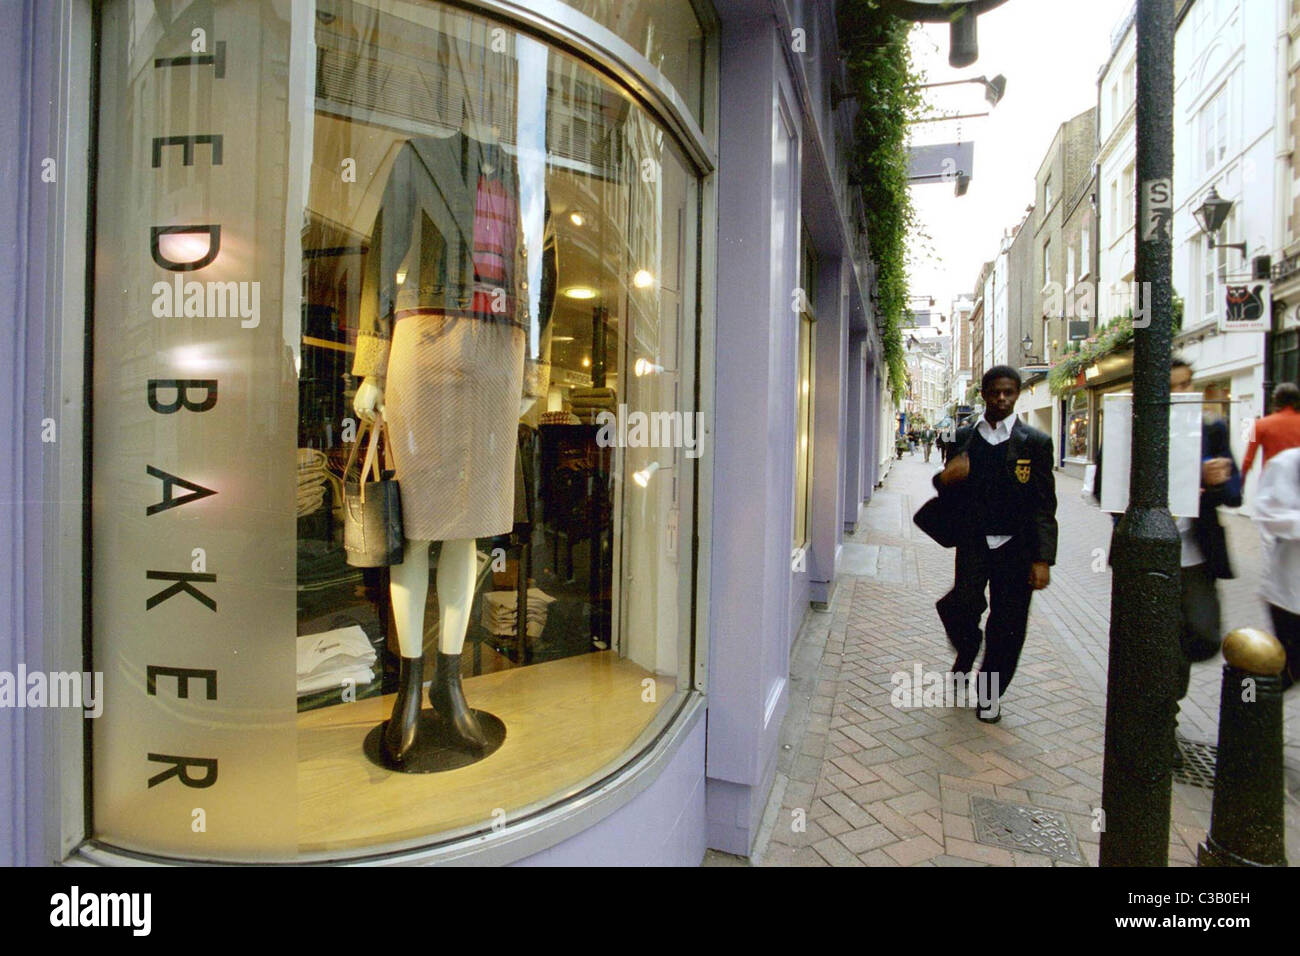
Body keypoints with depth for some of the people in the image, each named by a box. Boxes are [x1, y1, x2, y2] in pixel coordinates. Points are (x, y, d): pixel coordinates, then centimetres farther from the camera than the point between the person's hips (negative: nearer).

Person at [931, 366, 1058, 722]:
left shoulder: (1035, 442, 1)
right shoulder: (965, 437, 8)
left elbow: (1044, 505, -2)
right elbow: (951, 492, 14)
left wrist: (1042, 559, -9)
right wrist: (945, 479, -11)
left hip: (1015, 545, -1)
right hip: (974, 541, 1)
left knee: (1007, 626, 4)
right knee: (962, 606, -16)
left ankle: (990, 695, 25)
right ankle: (966, 649, 19)